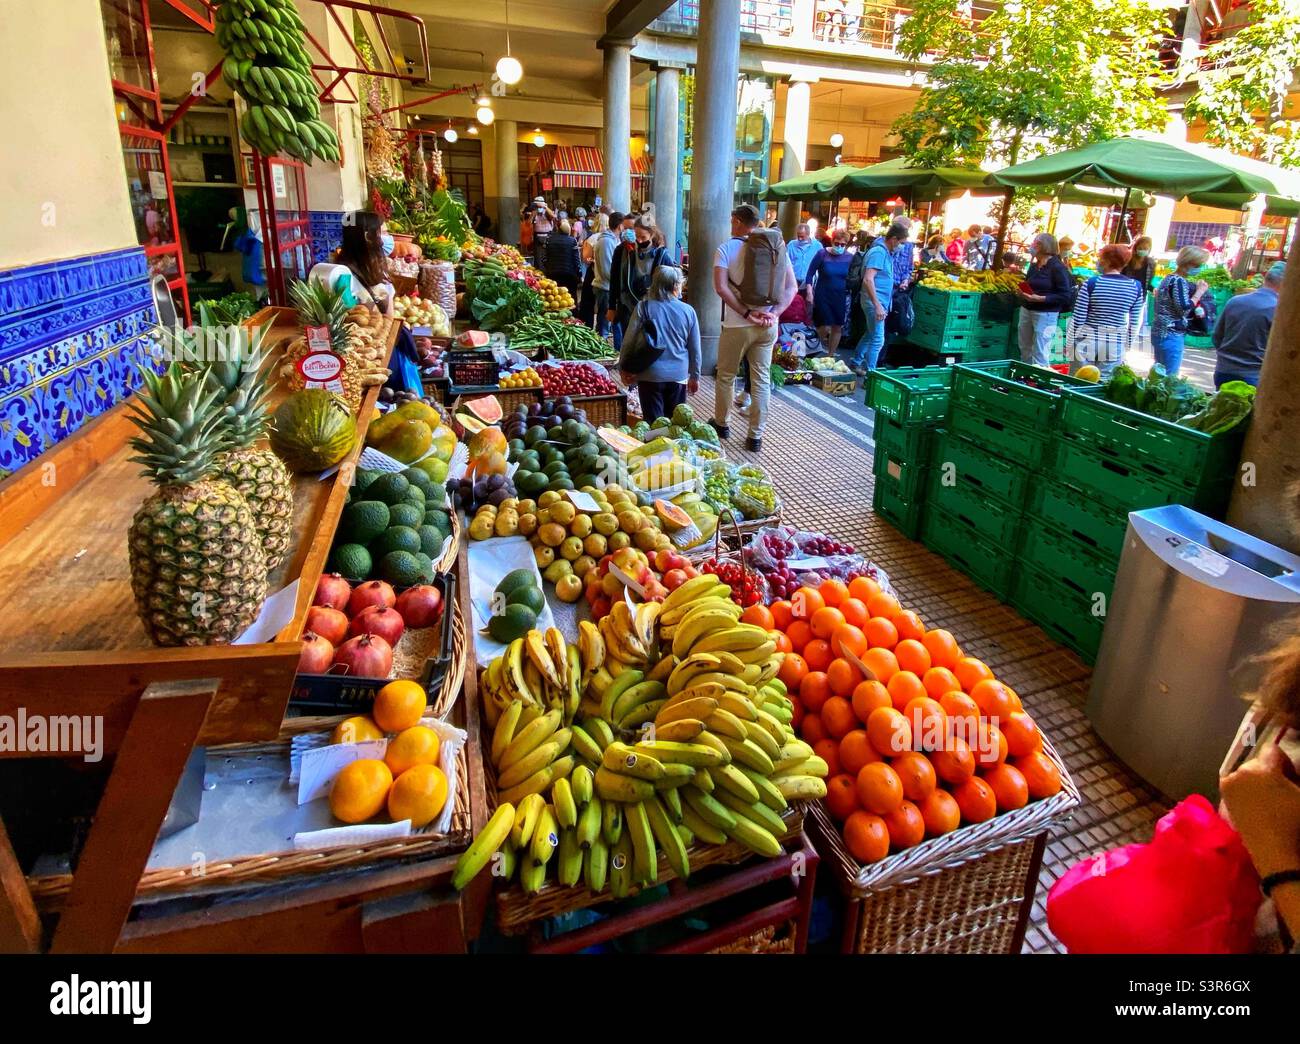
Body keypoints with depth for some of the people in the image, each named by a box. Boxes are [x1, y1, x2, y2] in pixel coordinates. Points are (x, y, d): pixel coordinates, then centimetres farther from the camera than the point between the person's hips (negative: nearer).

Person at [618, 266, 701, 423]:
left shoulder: (644, 307, -5)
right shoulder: (688, 311, 0)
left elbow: (629, 340, -4)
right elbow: (695, 348, 6)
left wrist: (624, 368, 9)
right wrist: (695, 376, 18)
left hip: (650, 375, -2)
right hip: (679, 375, 2)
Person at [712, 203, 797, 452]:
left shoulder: (726, 248, -4)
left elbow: (721, 287, -16)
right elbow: (792, 287, -2)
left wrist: (747, 314, -16)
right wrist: (774, 313, -9)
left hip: (736, 325, -3)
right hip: (768, 326, 3)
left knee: (725, 376, 15)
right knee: (762, 380, 8)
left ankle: (721, 423, 30)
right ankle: (756, 436, 11)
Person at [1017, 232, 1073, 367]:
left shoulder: (1057, 267, -11)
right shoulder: (1034, 265, 10)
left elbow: (1065, 296, -14)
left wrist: (1040, 298, -23)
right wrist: (1021, 291, 3)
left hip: (1045, 314, -8)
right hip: (1026, 310, 8)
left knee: (1040, 354, -5)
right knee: (1025, 349, 15)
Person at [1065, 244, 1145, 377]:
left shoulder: (1091, 283, -9)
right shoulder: (1135, 286, 2)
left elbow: (1078, 318, -9)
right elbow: (1134, 322, 5)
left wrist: (1069, 342, -1)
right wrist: (1126, 344, 16)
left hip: (1087, 342, -3)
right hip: (1115, 345, 3)